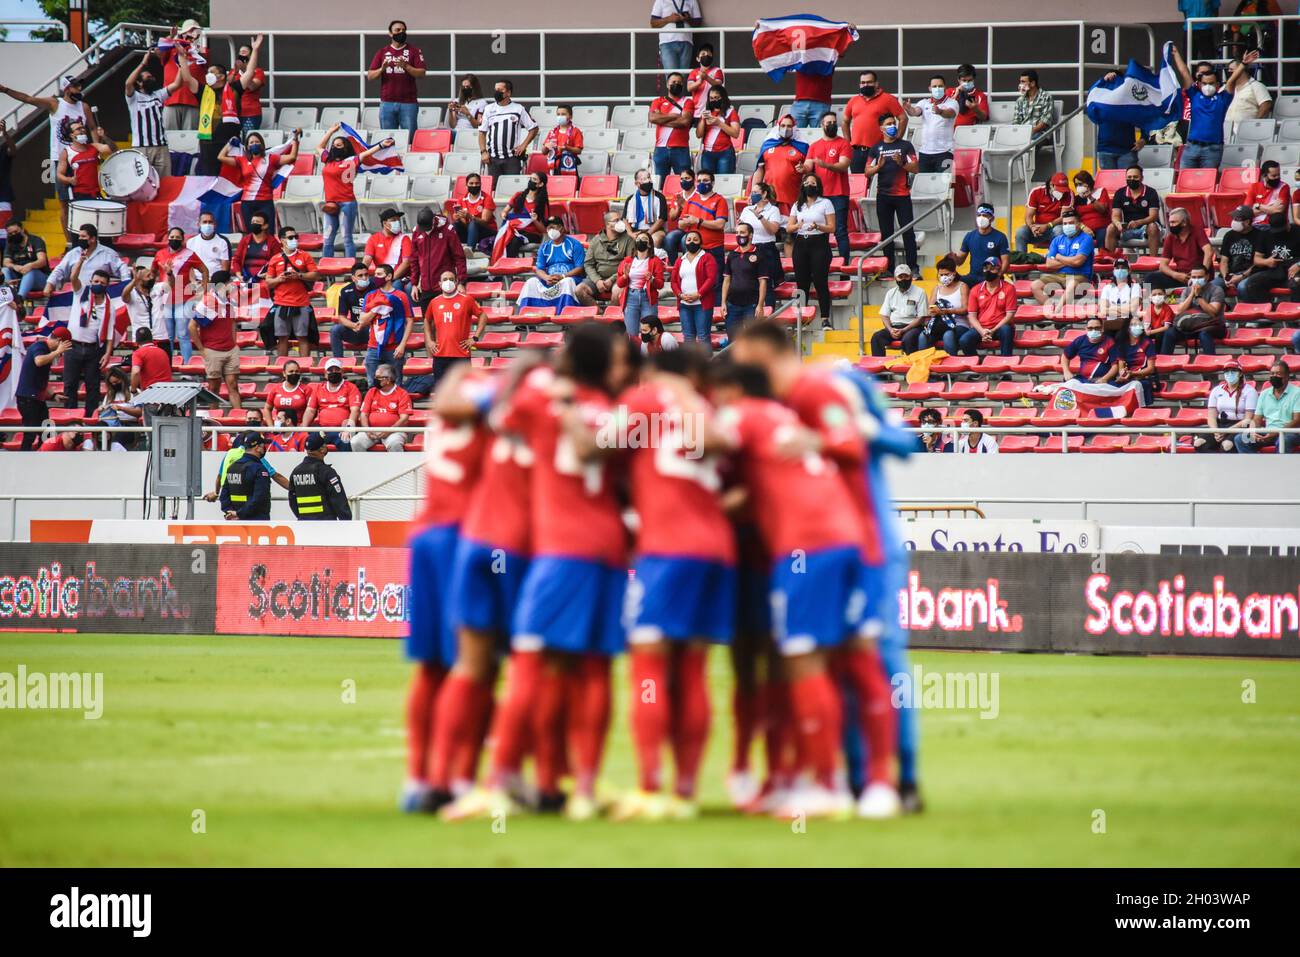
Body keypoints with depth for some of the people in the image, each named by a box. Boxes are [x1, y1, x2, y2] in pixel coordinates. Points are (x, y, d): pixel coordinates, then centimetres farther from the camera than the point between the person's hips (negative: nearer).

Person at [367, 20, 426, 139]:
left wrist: (406, 66, -20)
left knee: (410, 137, -6)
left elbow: (422, 73, -3)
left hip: (408, 102, -2)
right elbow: (370, 76, 7)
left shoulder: (414, 51, 6)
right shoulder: (382, 52, 11)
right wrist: (381, 69, -14)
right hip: (387, 102, 2)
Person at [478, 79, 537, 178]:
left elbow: (533, 128, 7)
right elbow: (482, 132, 10)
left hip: (512, 157, -2)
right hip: (493, 158, 2)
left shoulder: (518, 109, 2)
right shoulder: (489, 109, 8)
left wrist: (523, 145, -2)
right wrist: (483, 152, -1)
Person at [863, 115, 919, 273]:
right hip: (883, 196, 2)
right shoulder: (876, 148, 10)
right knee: (886, 233, 5)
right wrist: (878, 166, -13)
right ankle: (889, 269, 9)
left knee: (908, 231, -6)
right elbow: (867, 171, 7)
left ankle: (913, 267, -5)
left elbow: (915, 168, 0)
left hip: (902, 195, -2)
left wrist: (902, 163, -18)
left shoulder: (905, 146, 5)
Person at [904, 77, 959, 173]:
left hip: (944, 151, -4)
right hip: (924, 151, 4)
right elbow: (915, 112, -8)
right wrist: (909, 109, -33)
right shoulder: (924, 103, 11)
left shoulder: (951, 103, 0)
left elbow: (950, 113, -22)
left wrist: (940, 112, -46)